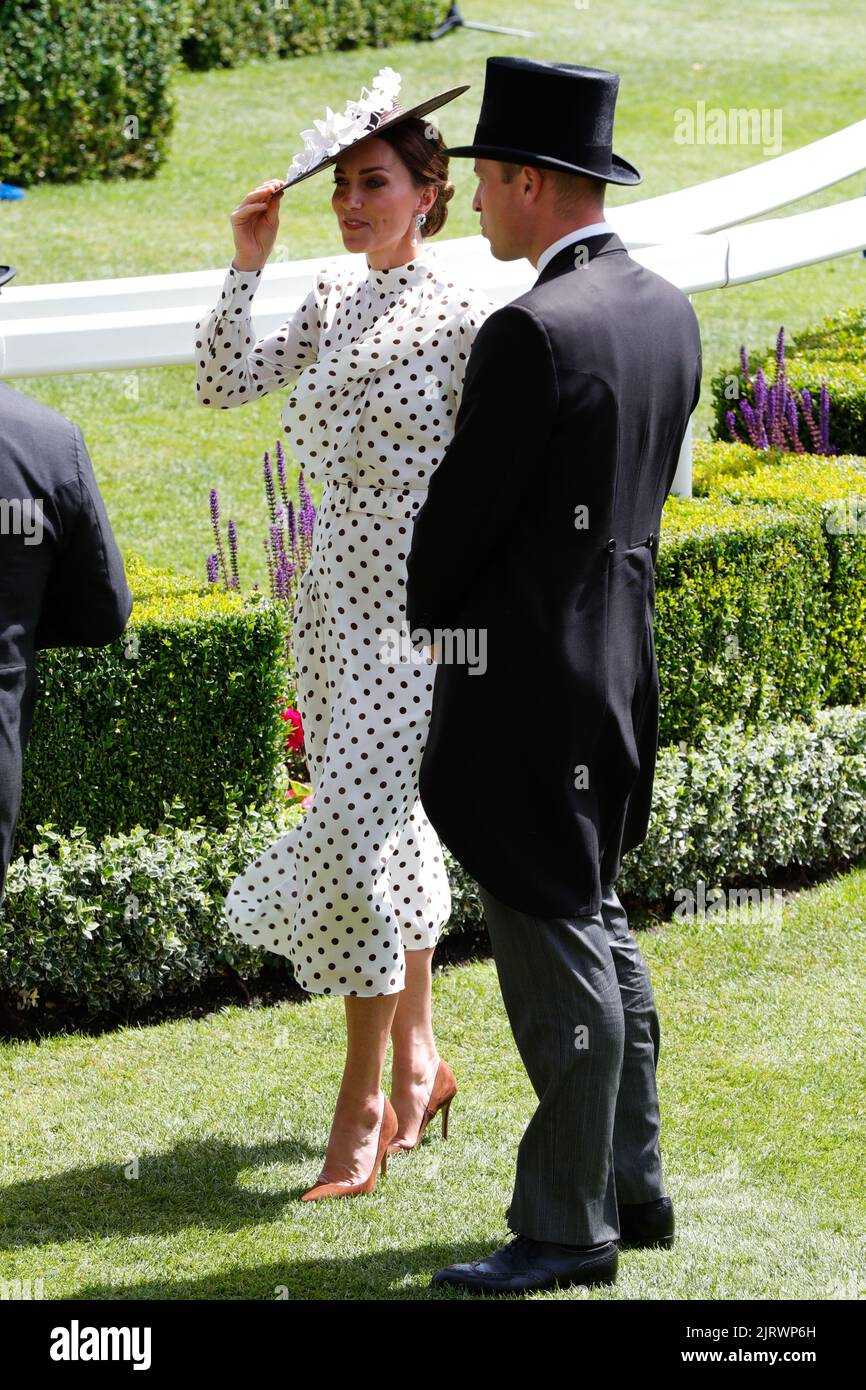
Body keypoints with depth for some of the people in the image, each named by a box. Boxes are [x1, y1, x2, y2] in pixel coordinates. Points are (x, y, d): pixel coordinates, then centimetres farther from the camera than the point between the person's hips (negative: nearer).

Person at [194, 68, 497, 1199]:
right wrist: (247, 263, -2)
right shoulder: (332, 302, 9)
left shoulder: (467, 317, -10)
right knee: (390, 833, 15)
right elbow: (224, 384, 7)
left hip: (417, 607, -6)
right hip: (336, 596, 7)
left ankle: (364, 1105, -4)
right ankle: (417, 1062, 29)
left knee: (359, 833, -11)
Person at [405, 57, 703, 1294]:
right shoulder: (666, 313, 6)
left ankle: (569, 1228, 4)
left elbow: (460, 511, -16)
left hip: (527, 675, -9)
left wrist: (427, 612, 4)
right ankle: (631, 1184, 27)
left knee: (556, 943, -3)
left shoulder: (534, 332, -21)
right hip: (619, 657, 9)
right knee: (596, 922, 19)